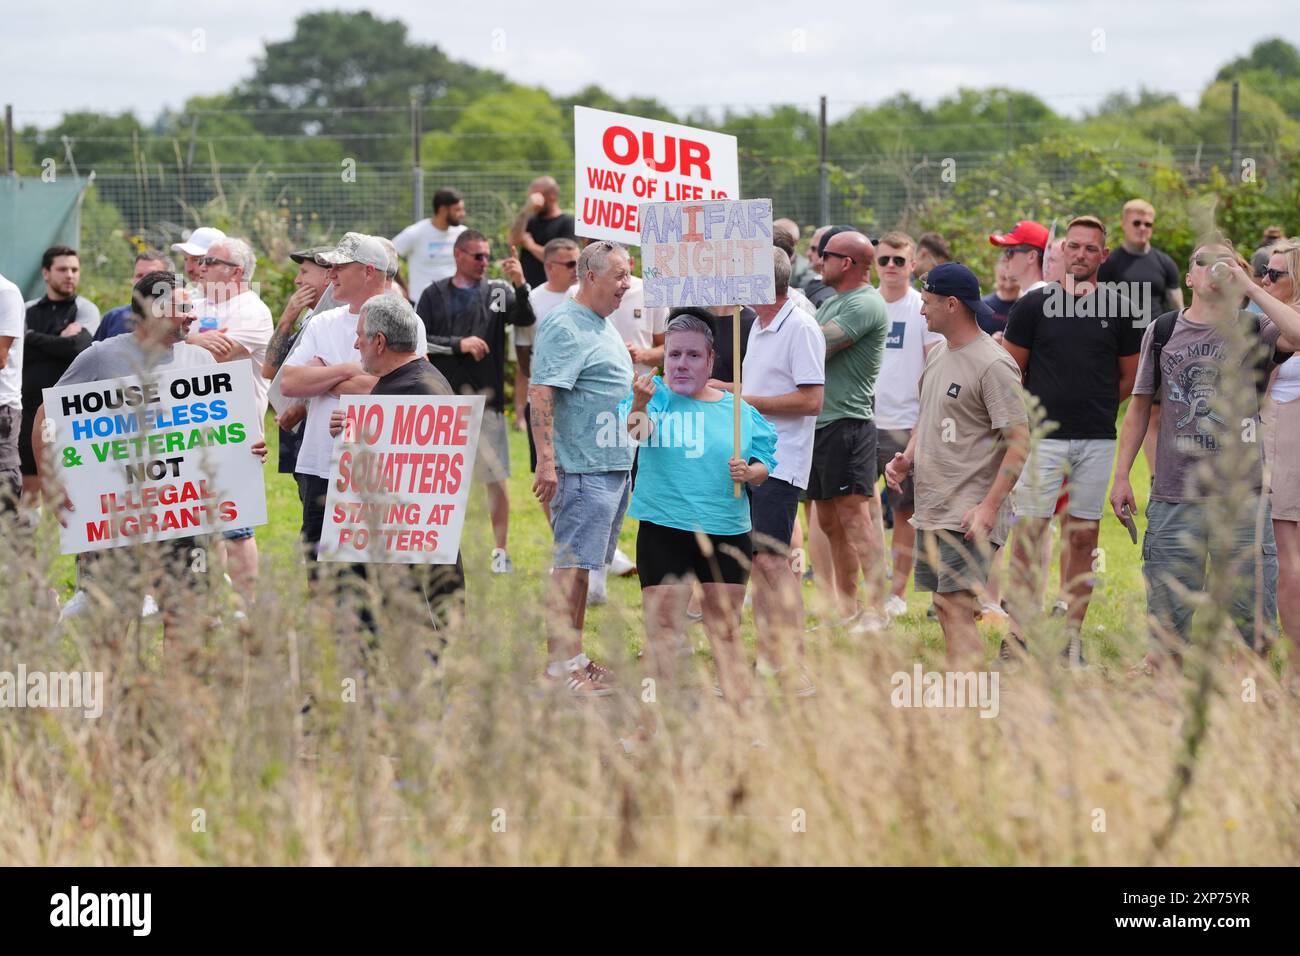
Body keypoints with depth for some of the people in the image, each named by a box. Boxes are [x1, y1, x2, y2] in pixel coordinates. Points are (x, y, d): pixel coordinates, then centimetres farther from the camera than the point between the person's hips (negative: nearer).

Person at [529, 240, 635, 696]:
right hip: (582, 467, -10)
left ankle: (575, 656, 18)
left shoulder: (604, 326, 18)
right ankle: (560, 664, -6)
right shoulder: (565, 325, -14)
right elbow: (541, 393, -21)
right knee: (572, 565, -8)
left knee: (585, 564, 13)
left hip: (614, 466, 10)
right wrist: (546, 460, -27)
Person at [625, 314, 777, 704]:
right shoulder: (656, 396, -2)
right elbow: (632, 434, -24)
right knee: (663, 629, -4)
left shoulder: (737, 409, 7)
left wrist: (750, 472, -10)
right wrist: (640, 404, -45)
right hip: (664, 531, -2)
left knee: (725, 629, 8)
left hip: (728, 532, 3)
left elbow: (763, 467, 13)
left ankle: (737, 705, 12)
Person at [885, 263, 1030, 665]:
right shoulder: (939, 354, 14)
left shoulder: (992, 364, -14)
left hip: (969, 514, -9)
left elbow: (1019, 439, -17)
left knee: (956, 607, -16)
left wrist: (990, 505, -23)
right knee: (944, 607, 11)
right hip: (930, 510, 9)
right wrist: (907, 458, 8)